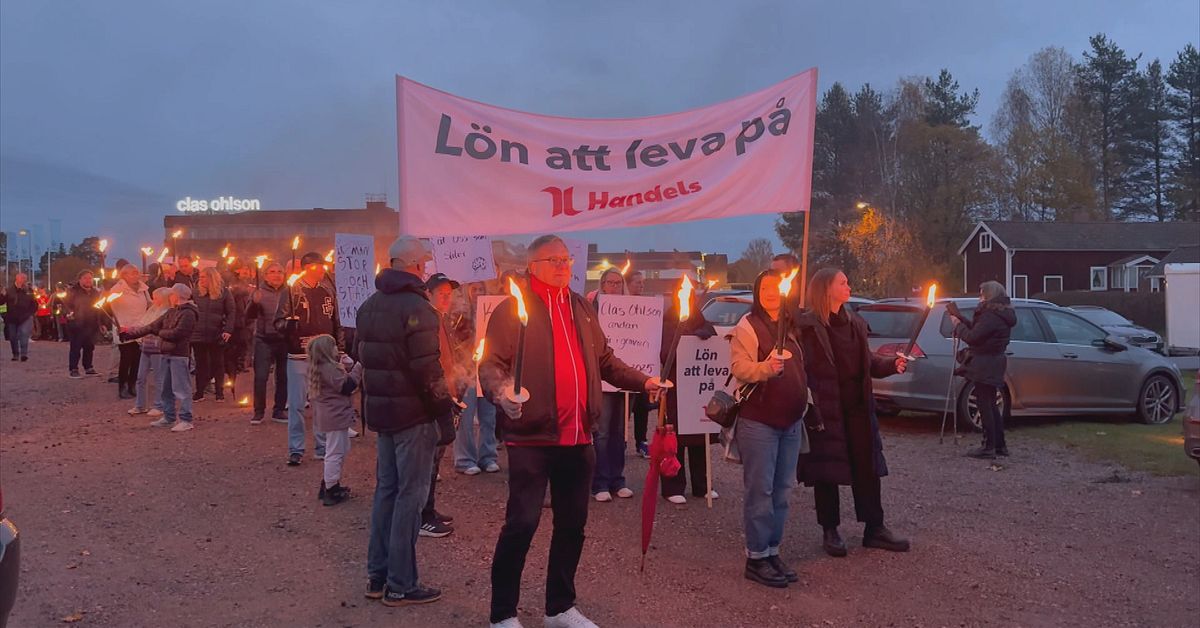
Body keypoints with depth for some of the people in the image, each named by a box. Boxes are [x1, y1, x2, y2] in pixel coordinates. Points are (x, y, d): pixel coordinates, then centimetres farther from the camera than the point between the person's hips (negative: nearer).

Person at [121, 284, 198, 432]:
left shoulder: (188, 314, -12)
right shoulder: (171, 312, 16)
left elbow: (176, 333, -20)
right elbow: (152, 327, 16)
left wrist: (161, 333, -3)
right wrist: (131, 333, 11)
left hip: (179, 355, -10)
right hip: (166, 354, 10)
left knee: (181, 388, -7)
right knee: (165, 388, 15)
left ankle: (186, 420, -4)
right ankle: (169, 418, 24)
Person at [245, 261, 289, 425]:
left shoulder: (288, 292, 4)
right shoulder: (259, 292, 0)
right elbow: (249, 317, -7)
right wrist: (254, 302, -25)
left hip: (284, 339, 2)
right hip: (264, 339, -2)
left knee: (283, 377, 6)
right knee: (260, 376, -6)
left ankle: (279, 410, 17)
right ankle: (259, 412, 6)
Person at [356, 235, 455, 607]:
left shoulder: (369, 306, 11)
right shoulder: (415, 307, -16)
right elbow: (428, 370, -20)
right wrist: (445, 416, -14)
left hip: (381, 410, 8)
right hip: (413, 413, -8)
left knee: (386, 490, 15)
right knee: (410, 496, -2)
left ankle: (377, 576, 21)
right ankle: (400, 586, 3)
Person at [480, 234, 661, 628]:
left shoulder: (581, 308, 15)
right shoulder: (513, 309, -5)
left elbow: (604, 360, 23)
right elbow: (491, 363, -11)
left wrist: (642, 381, 13)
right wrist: (502, 392, -30)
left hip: (578, 437, 7)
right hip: (532, 437, -6)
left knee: (572, 523, 14)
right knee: (522, 523, -6)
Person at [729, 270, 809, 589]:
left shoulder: (791, 327, 15)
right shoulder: (747, 327, -6)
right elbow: (739, 368, -18)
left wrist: (803, 408, 21)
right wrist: (767, 367, -35)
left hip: (790, 422, 7)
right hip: (758, 422, -7)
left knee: (781, 491, 11)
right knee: (760, 491, -5)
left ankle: (773, 551, 20)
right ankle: (756, 557, 4)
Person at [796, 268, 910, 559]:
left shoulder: (854, 322, 14)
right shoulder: (808, 326, -9)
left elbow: (867, 361, 18)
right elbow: (803, 369, -14)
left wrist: (892, 365, 0)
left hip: (857, 408, 6)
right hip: (825, 411, -6)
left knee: (867, 468, 8)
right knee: (826, 472, 4)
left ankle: (874, 529, 19)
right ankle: (830, 532, 17)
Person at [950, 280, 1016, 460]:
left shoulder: (991, 316, -19)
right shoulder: (1000, 314, 14)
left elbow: (972, 337, -20)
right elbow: (976, 329, 16)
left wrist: (958, 325, -5)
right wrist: (960, 319, 10)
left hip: (985, 364, -10)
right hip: (993, 364, 10)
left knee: (984, 405, -5)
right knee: (990, 404, 16)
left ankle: (989, 447, -2)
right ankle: (1000, 445, 22)